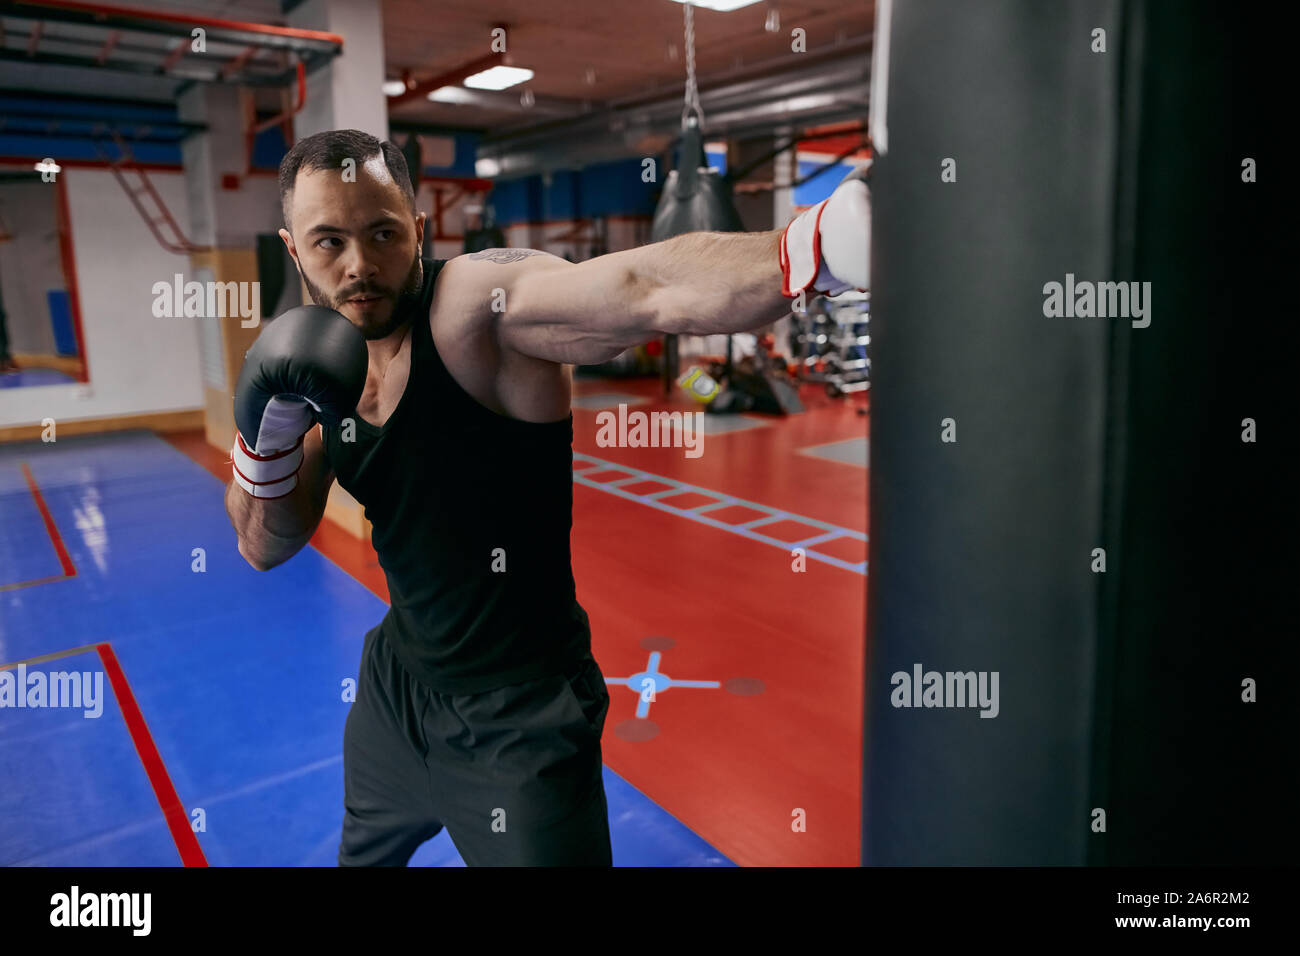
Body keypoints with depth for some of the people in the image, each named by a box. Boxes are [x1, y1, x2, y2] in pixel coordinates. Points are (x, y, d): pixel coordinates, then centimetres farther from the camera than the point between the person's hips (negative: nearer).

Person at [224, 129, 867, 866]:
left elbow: (650, 290, -43)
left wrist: (816, 245, -62)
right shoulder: (324, 362, 0)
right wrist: (268, 425, -13)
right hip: (399, 681, 8)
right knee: (362, 853, 31)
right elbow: (266, 545, 6)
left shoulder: (480, 304, -22)